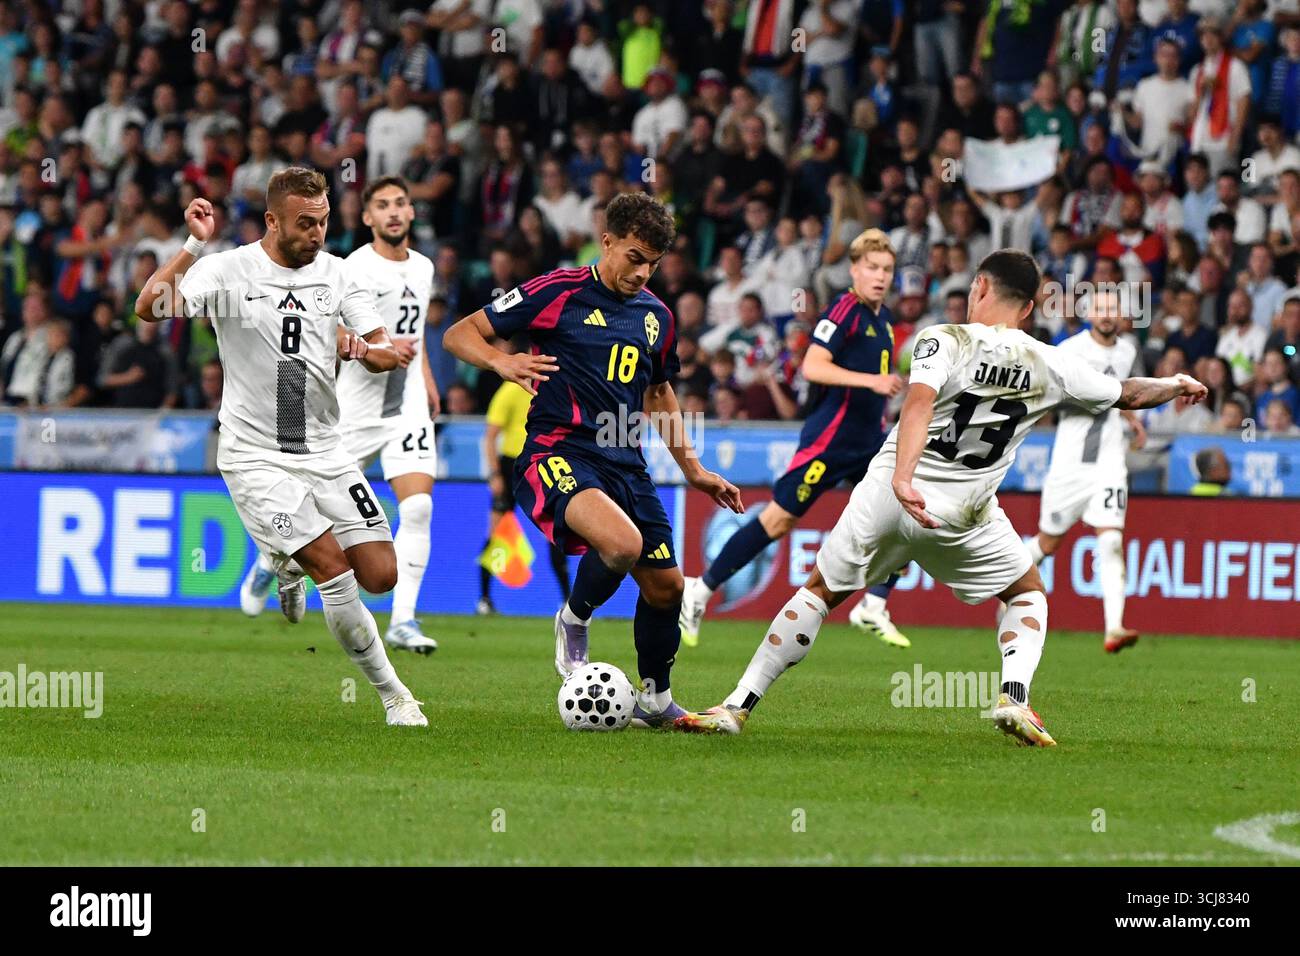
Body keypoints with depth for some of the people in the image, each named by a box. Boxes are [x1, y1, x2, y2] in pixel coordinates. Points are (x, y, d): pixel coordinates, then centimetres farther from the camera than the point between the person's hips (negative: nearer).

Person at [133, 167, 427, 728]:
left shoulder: (336, 275, 4)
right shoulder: (230, 270, -10)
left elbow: (388, 354, 5)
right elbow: (150, 308, -22)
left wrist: (365, 349, -17)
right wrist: (195, 246, -30)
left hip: (324, 450, 5)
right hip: (256, 456, -5)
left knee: (381, 575, -3)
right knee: (334, 567, -17)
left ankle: (291, 563, 30)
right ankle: (390, 693, -2)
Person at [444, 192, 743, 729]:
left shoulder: (656, 317, 14)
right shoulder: (558, 293, -5)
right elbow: (458, 335, -3)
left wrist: (694, 472, 28)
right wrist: (501, 361, -24)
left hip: (625, 464, 7)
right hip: (559, 454, -7)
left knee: (666, 585, 4)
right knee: (623, 543, -32)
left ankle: (655, 700, 27)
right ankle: (574, 621, -1)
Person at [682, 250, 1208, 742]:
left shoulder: (943, 341, -7)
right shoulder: (1047, 365, 3)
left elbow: (920, 403, -26)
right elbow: (1127, 394, 17)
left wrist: (903, 478, -39)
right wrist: (1176, 385, 38)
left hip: (888, 495, -1)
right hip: (963, 515, 1)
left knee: (819, 591, 15)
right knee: (1028, 593, 24)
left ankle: (736, 707, 12)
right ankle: (1014, 697, 0)